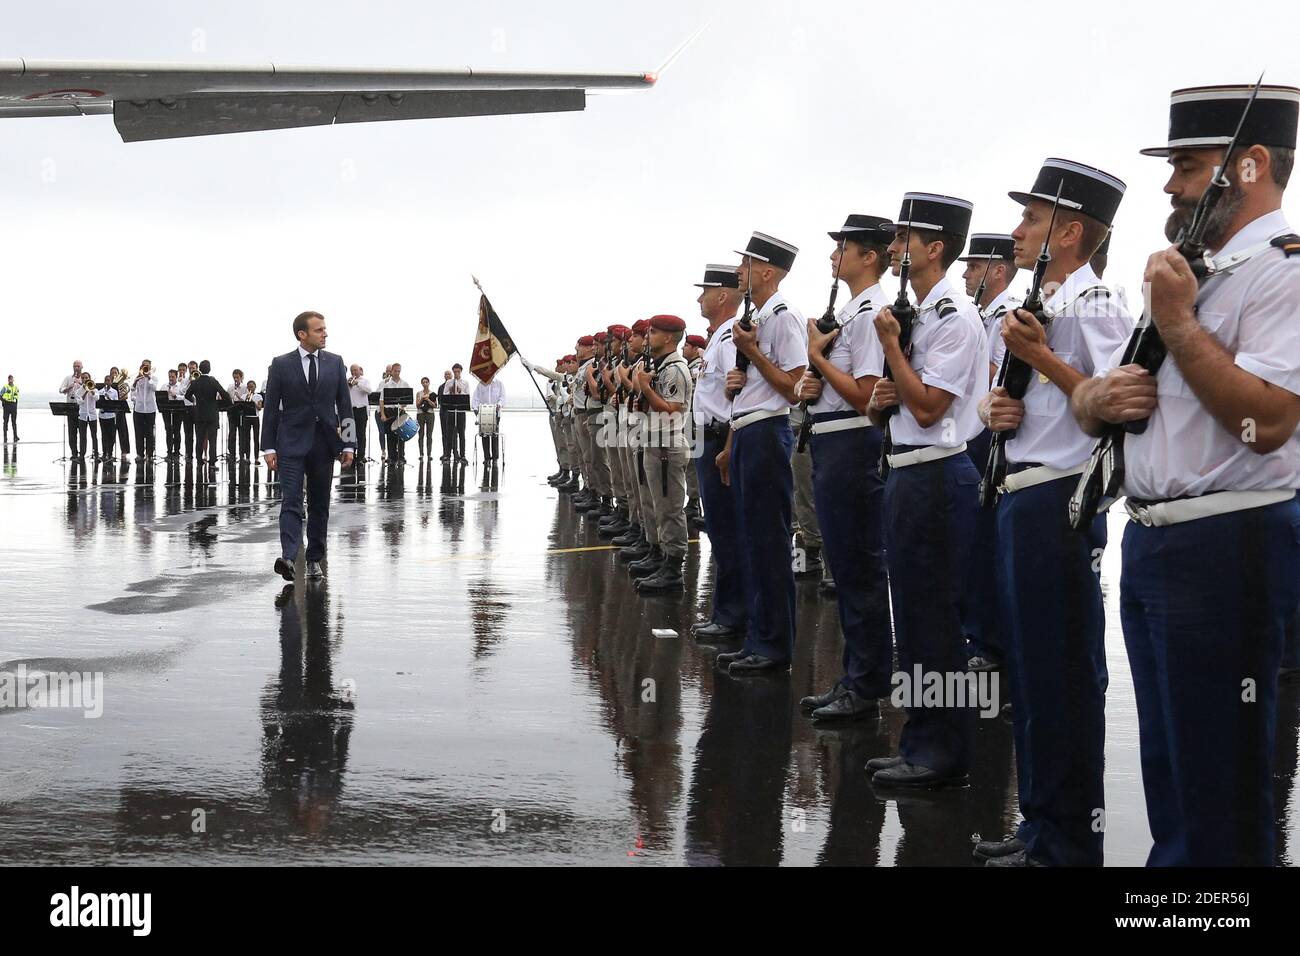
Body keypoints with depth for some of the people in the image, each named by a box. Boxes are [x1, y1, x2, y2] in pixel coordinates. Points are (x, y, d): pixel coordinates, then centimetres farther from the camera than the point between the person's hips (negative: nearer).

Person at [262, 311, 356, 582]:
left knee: (320, 505, 8)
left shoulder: (335, 363, 7)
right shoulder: (281, 364, 0)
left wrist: (348, 445, 3)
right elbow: (271, 408, 1)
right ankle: (289, 557, -23)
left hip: (324, 443, 3)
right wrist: (269, 447, -5)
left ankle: (315, 560, 15)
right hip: (292, 443, -3)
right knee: (291, 502, -12)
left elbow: (344, 406, 8)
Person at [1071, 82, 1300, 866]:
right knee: (1168, 770, 18)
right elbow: (1086, 407, 20)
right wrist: (1103, 396, -3)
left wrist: (1177, 322, -19)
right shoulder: (1188, 271, 18)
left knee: (1220, 789, -2)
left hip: (1228, 545, -10)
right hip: (1149, 538, 10)